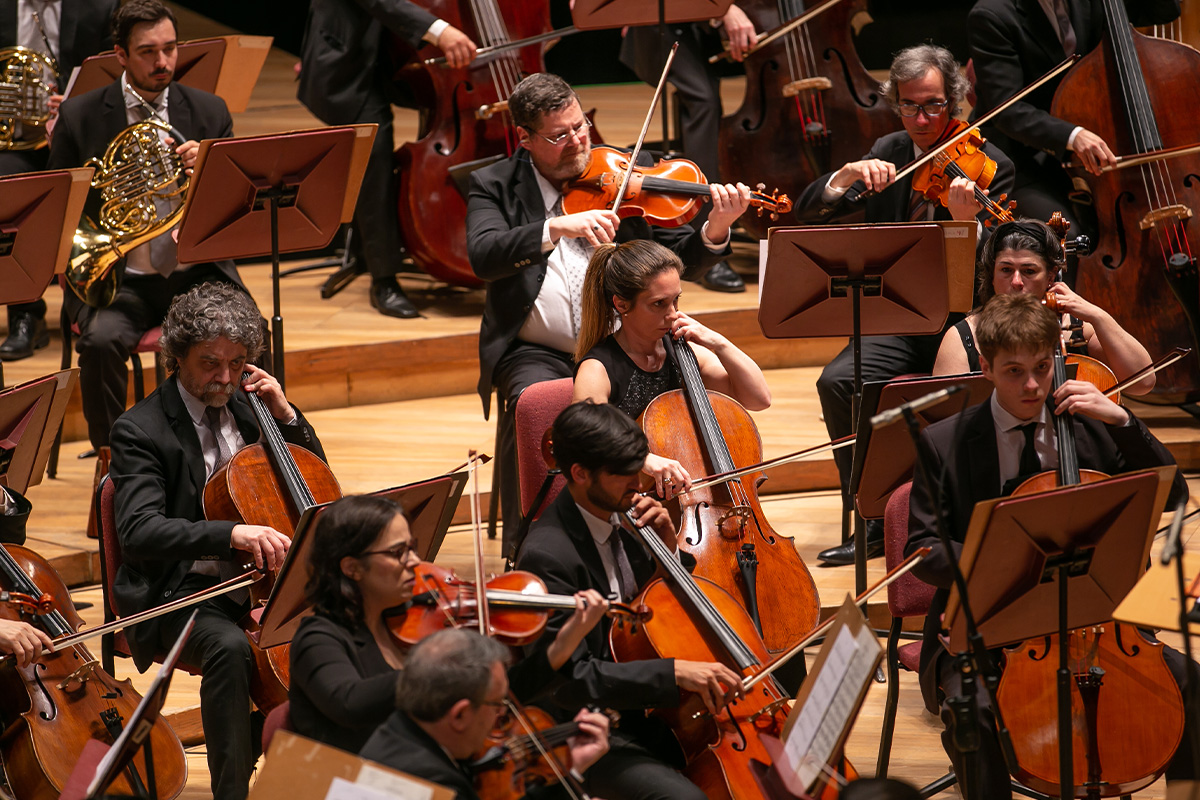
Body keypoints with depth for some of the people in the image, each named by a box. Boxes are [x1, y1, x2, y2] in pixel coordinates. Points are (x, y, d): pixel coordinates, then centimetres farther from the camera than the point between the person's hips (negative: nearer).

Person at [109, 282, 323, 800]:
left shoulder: (247, 406, 12)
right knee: (229, 647, -37)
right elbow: (139, 531, -22)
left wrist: (285, 416, 3)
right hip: (185, 593, -5)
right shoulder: (141, 430, -8)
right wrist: (231, 534, -37)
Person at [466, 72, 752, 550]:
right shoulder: (495, 187, 6)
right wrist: (556, 228, -27)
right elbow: (483, 256, -14)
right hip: (538, 355, -1)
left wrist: (715, 229, -15)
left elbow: (682, 261, 7)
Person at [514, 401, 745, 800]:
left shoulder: (621, 517, 4)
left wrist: (668, 548, -3)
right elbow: (570, 680, -26)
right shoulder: (547, 554, -22)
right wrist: (674, 671, -31)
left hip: (650, 711, 8)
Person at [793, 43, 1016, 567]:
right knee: (839, 382, -24)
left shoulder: (989, 166, -5)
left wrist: (967, 223, -36)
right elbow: (808, 213, 3)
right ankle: (875, 526, -14)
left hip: (964, 321, -4)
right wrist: (847, 175, -16)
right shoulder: (888, 153, 9)